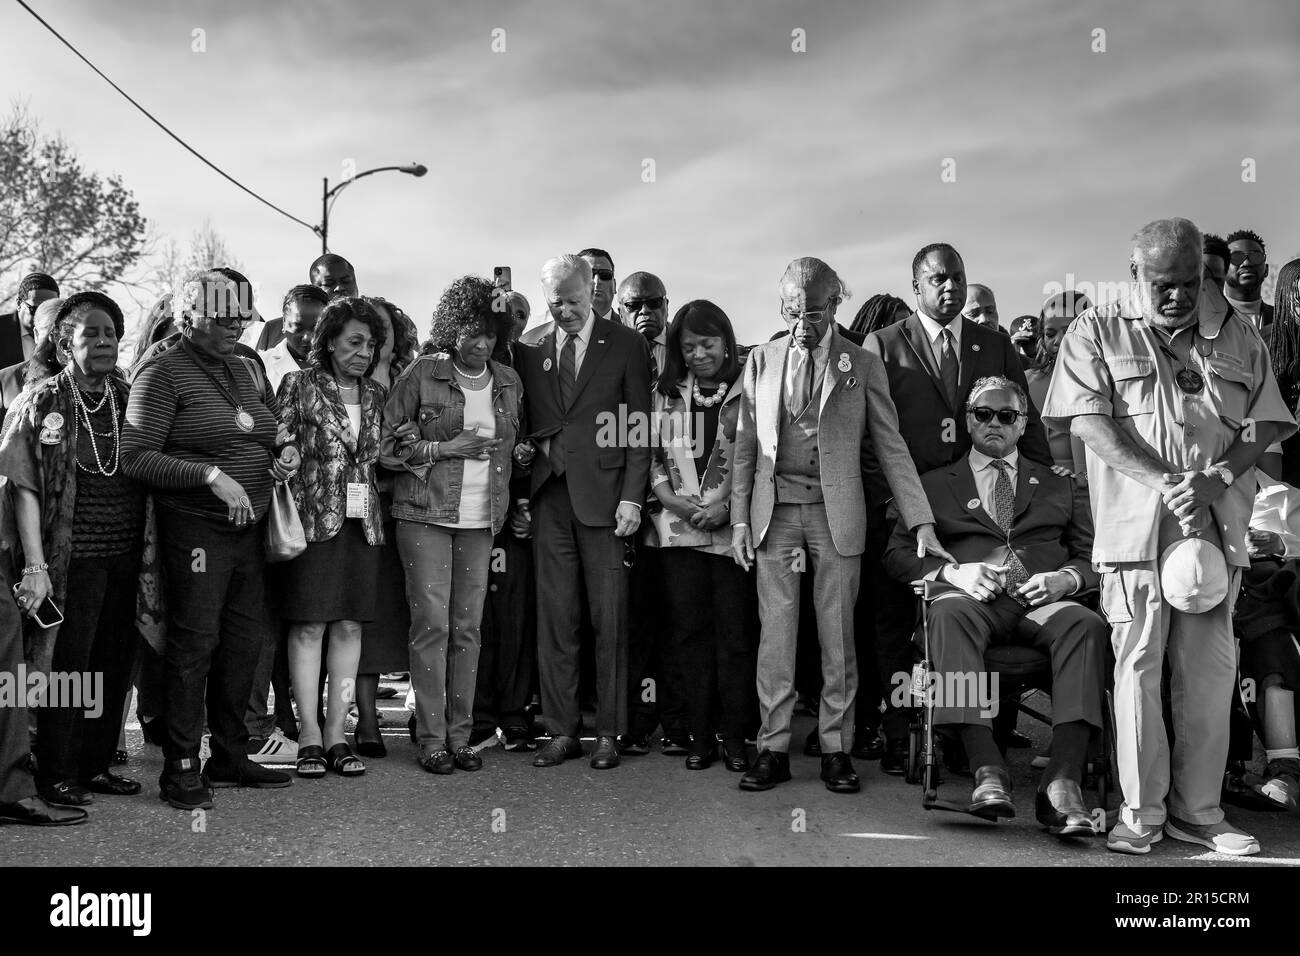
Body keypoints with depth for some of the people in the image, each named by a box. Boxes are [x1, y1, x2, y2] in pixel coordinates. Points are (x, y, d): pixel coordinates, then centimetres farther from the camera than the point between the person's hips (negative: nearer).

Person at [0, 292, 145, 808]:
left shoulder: (127, 398, 8)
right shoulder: (42, 402, -6)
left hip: (124, 555, 5)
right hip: (73, 557, -5)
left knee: (115, 664, 11)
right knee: (67, 664, 2)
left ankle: (96, 764, 25)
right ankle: (57, 775, 16)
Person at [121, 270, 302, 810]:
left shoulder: (246, 369, 15)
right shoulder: (164, 373, -7)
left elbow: (273, 431, 28)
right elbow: (136, 458, -14)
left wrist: (286, 450, 5)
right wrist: (210, 475, -22)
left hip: (249, 527, 7)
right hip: (194, 528, -7)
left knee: (246, 641, 12)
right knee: (194, 645, -4)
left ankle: (229, 758, 25)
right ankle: (180, 770, 8)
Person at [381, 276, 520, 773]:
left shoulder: (507, 381, 10)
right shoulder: (422, 373, -3)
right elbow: (386, 443, -2)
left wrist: (509, 507, 11)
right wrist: (444, 447, -12)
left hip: (481, 520, 4)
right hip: (425, 514, -4)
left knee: (468, 627, 5)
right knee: (432, 624, -5)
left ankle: (461, 733, 14)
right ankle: (431, 737, 5)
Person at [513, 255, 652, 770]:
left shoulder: (625, 344, 3)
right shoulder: (531, 349, 11)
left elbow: (639, 425, 0)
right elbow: (524, 421, 13)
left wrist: (632, 497, -8)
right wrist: (524, 492, 0)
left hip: (604, 495, -3)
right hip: (549, 496, 3)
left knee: (609, 620, 2)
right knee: (554, 619, 4)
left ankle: (608, 733, 12)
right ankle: (561, 731, 13)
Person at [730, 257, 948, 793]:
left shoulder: (862, 366, 3)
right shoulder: (761, 361, 9)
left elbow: (891, 447, 2)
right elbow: (745, 446, 10)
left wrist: (921, 523, -5)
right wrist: (739, 519, 3)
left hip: (836, 513, -1)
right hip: (775, 512, 1)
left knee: (838, 637, 4)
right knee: (775, 634, 2)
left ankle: (836, 750, 14)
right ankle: (773, 749, 11)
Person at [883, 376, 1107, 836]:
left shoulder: (1059, 486, 27)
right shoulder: (934, 484, 23)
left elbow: (1092, 554, 17)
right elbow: (898, 555, 12)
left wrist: (1066, 577, -7)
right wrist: (951, 571, -7)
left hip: (1041, 603, 1)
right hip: (973, 600, -1)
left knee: (1085, 623, -33)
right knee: (949, 614, -37)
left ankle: (1062, 781, -39)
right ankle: (987, 770, -42)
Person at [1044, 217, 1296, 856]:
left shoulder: (1237, 336, 15)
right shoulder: (1097, 332, 6)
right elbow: (1087, 420, -5)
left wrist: (1217, 477, -10)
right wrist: (1163, 483, -15)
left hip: (1217, 525, 3)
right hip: (1134, 525, -3)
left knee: (1211, 668, 3)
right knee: (1137, 664, -3)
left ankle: (1197, 810, 14)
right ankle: (1141, 811, 7)